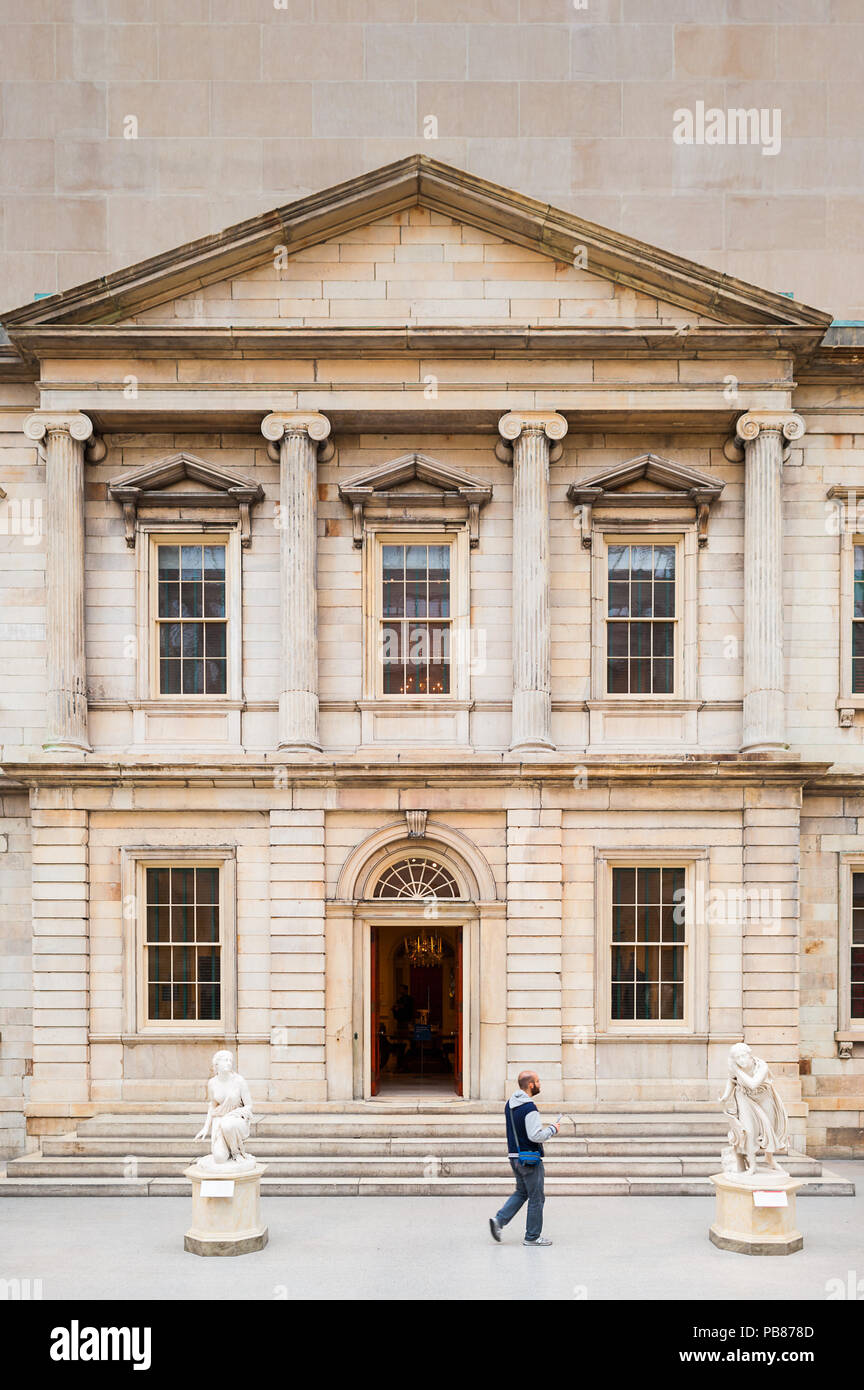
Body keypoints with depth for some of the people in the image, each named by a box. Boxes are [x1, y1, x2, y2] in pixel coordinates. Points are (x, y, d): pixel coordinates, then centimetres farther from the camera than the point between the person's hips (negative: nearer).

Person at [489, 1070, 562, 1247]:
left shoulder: (510, 1104, 7)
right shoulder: (529, 1108, -22)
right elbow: (535, 1136, -25)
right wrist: (553, 1129, -9)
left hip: (514, 1156, 8)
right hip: (530, 1159, -8)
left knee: (521, 1192, 20)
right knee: (536, 1197, 5)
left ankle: (499, 1219, 6)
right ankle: (532, 1237, 13)